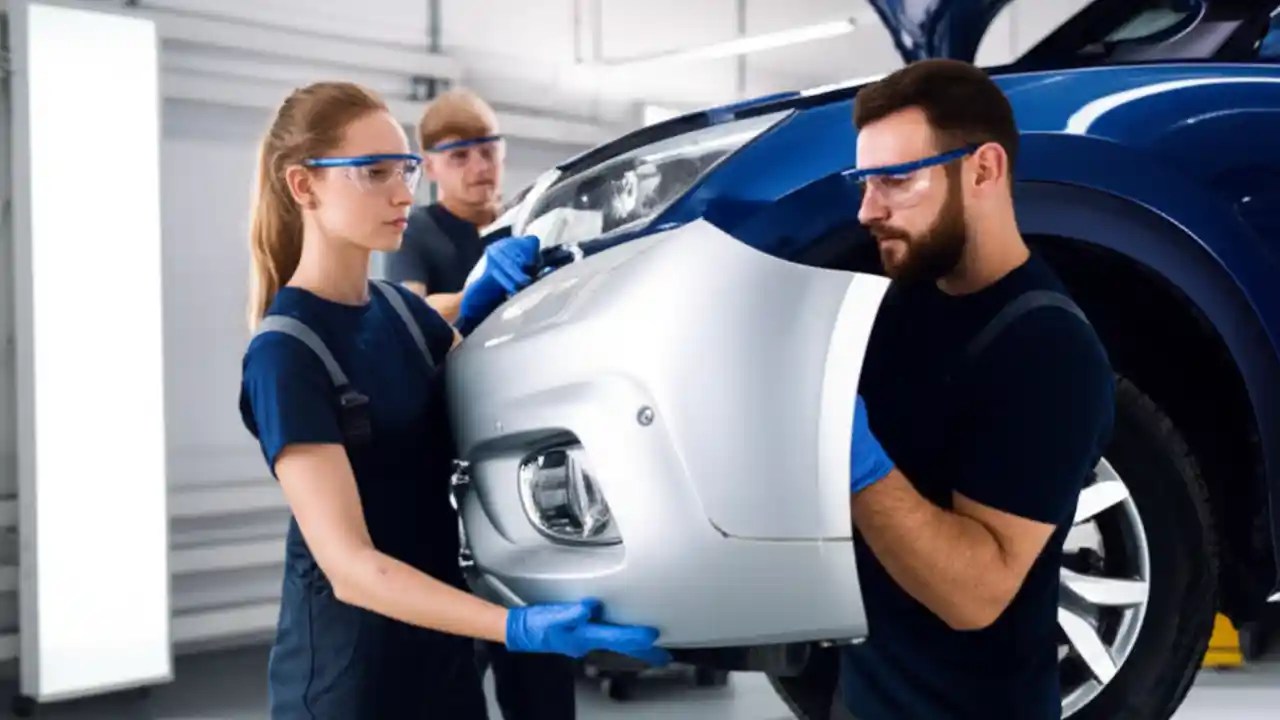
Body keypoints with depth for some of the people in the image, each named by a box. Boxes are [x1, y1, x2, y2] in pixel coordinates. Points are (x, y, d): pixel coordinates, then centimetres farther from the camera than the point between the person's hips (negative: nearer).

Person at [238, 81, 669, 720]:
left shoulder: (399, 308, 5)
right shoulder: (285, 354, -19)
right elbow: (348, 565, -26)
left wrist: (496, 296, -4)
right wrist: (518, 629, -38)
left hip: (442, 649, 7)